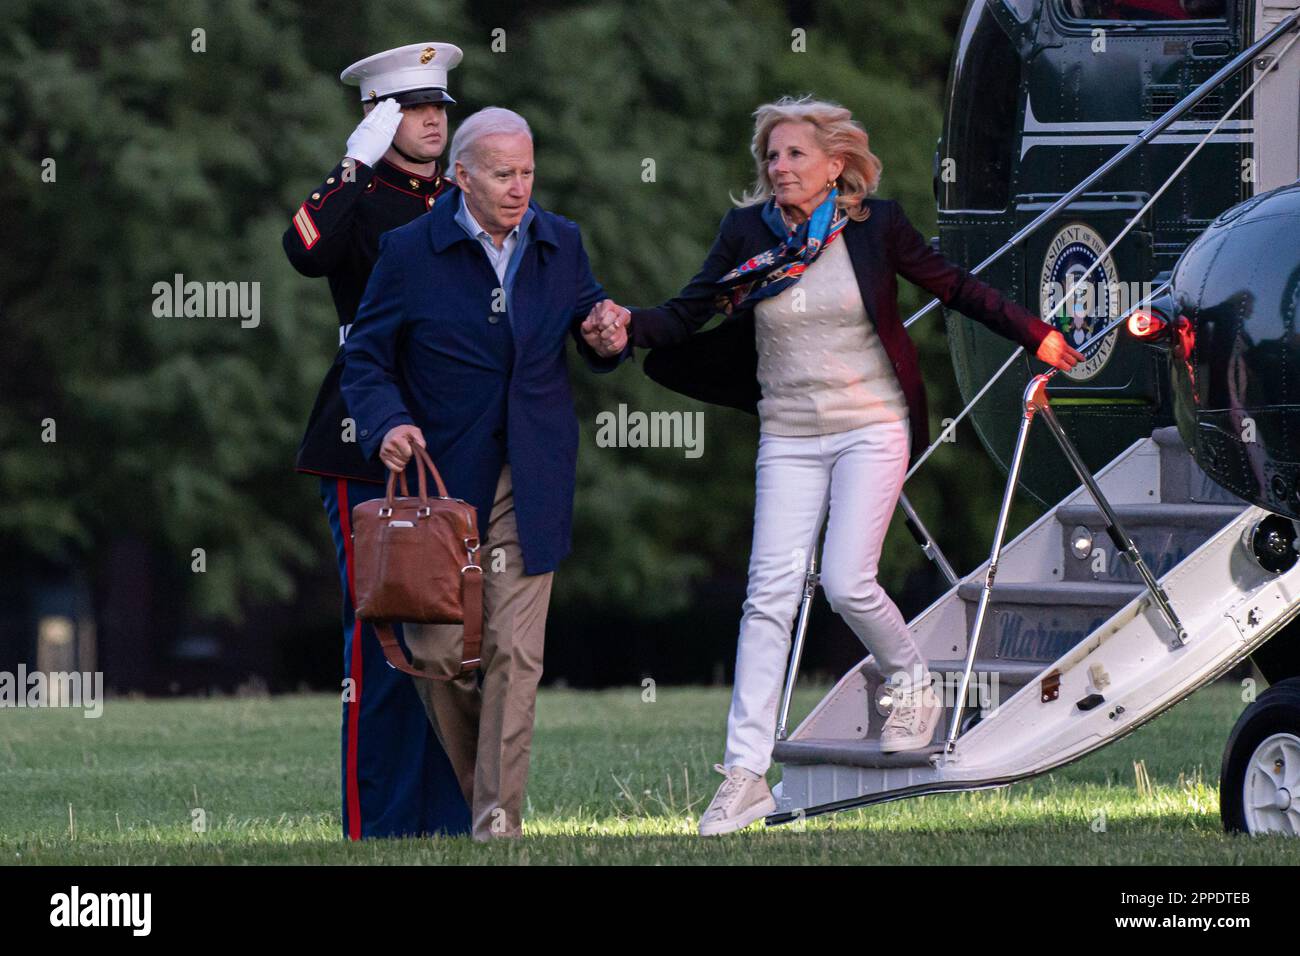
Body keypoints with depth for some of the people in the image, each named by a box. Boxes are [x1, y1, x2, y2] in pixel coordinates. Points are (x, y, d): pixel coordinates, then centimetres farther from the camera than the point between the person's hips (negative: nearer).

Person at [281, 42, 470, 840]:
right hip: (372, 448, -6)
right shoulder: (355, 200, -2)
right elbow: (306, 252, -24)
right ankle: (377, 826, -4)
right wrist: (357, 162, -24)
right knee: (380, 635, -6)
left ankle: (449, 818, 13)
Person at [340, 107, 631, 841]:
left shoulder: (562, 245, 6)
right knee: (437, 650, 2)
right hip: (439, 476, -1)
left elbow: (592, 325, 21)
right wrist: (387, 423, -19)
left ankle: (499, 821, -6)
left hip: (529, 484, 1)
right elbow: (365, 358, 0)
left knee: (515, 653, -8)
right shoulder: (411, 252, -3)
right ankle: (471, 784, 26)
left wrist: (608, 342, -4)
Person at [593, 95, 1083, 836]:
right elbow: (690, 314, -2)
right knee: (771, 595, -6)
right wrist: (632, 324, -22)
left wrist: (1033, 334, 10)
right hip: (789, 436, 2)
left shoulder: (875, 224, -4)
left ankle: (915, 688, 20)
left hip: (871, 427, -2)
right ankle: (746, 775, -7)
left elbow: (952, 285, 7)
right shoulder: (747, 233, 0)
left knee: (848, 582, -13)